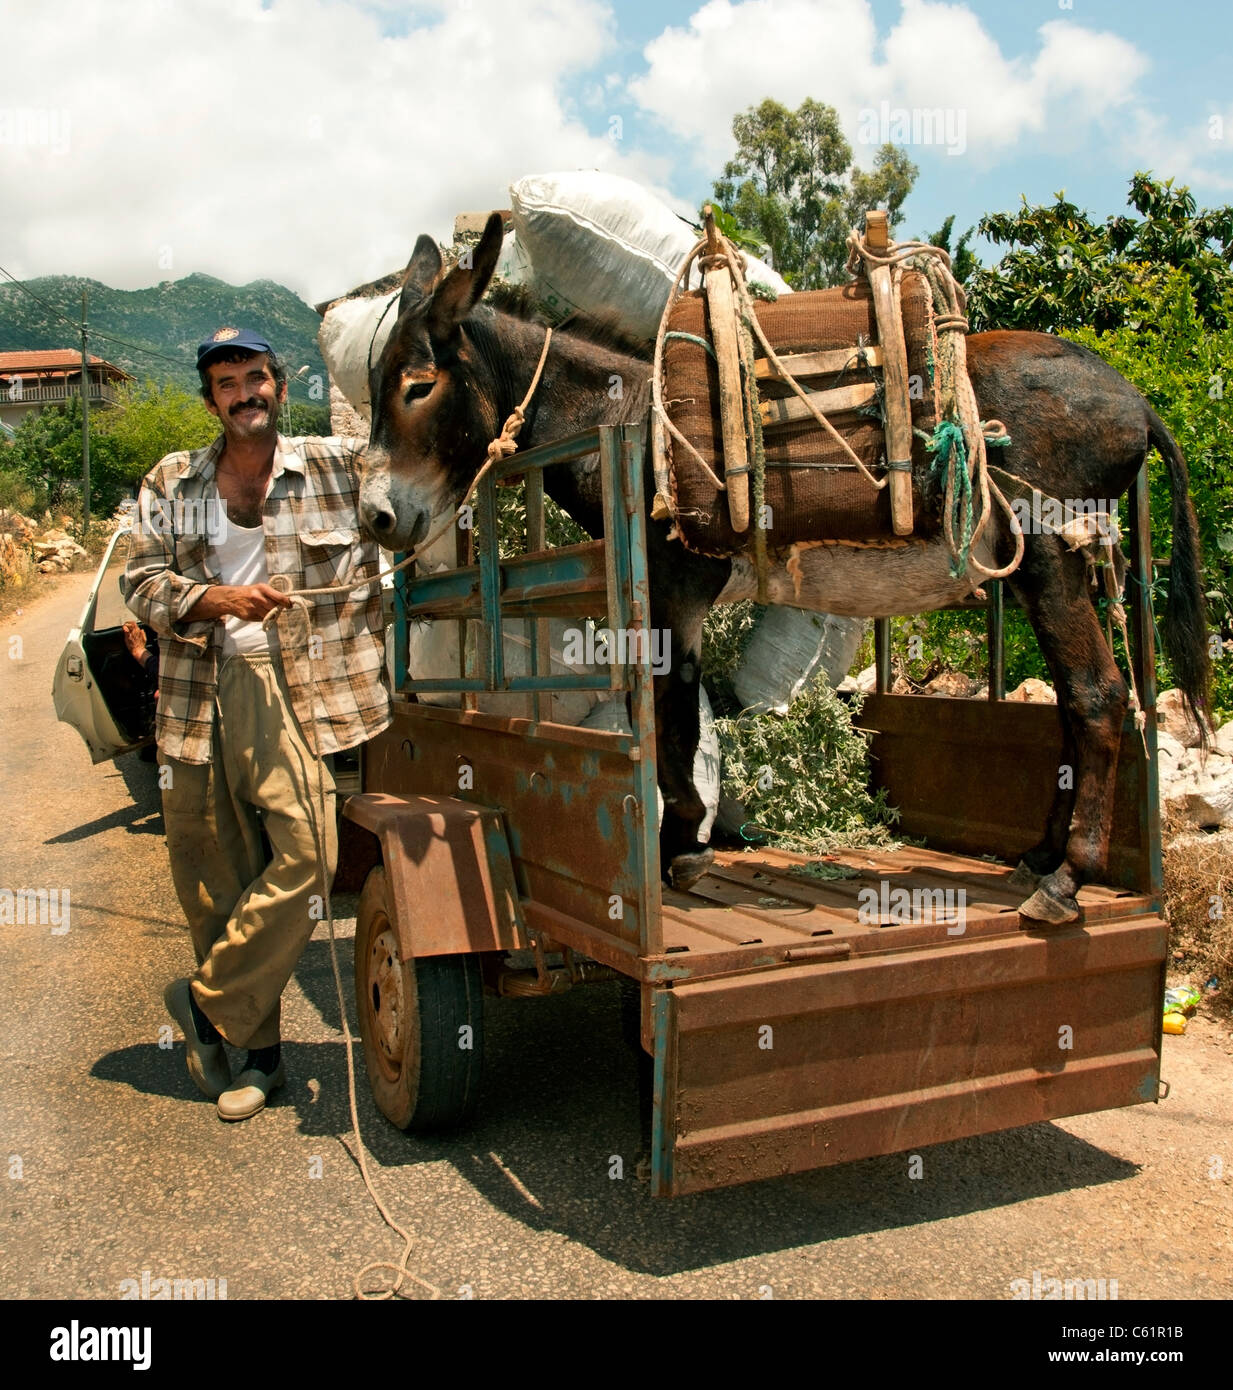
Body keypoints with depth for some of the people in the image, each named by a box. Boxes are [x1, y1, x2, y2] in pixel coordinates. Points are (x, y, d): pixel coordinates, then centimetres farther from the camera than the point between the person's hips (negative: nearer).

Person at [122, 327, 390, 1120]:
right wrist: (222, 599, -12)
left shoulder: (340, 466, 7)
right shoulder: (170, 484, 14)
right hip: (197, 695, 3)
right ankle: (259, 1050, 21)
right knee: (210, 877, 6)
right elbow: (141, 582, 4)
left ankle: (209, 1003, 1)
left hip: (292, 689, -2)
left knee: (306, 849, -20)